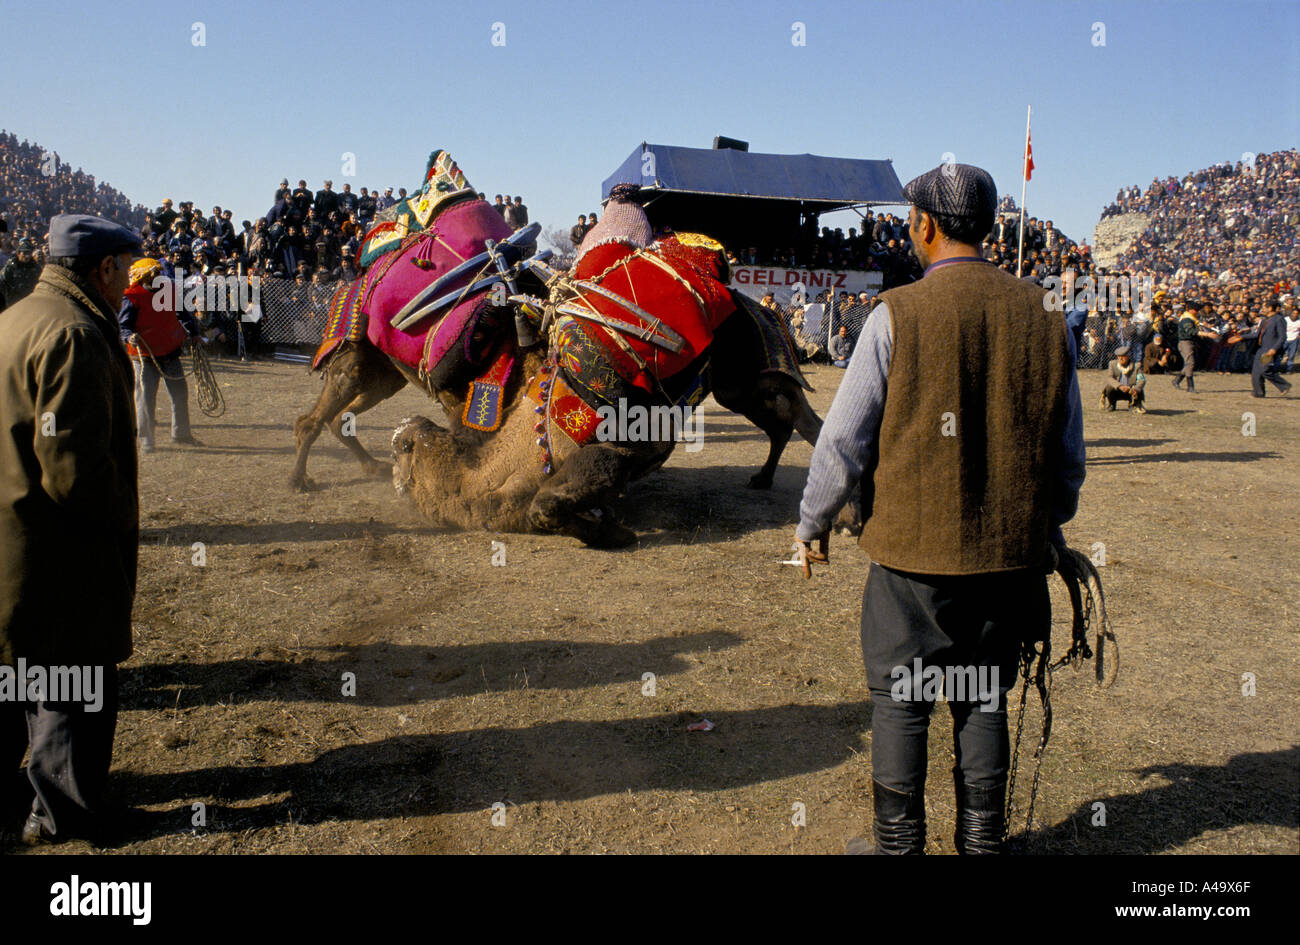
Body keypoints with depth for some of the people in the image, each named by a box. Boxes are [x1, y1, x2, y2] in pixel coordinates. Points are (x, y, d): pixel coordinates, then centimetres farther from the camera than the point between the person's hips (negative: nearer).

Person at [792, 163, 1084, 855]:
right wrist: (1048, 530, 23)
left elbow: (843, 440, -9)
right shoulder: (1042, 316, 2)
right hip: (1009, 551, 4)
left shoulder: (897, 314, -10)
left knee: (900, 703, 9)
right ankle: (982, 841, 26)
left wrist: (811, 524, 5)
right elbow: (1067, 453, 9)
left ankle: (898, 843, 20)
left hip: (912, 548, -4)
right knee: (983, 701, 16)